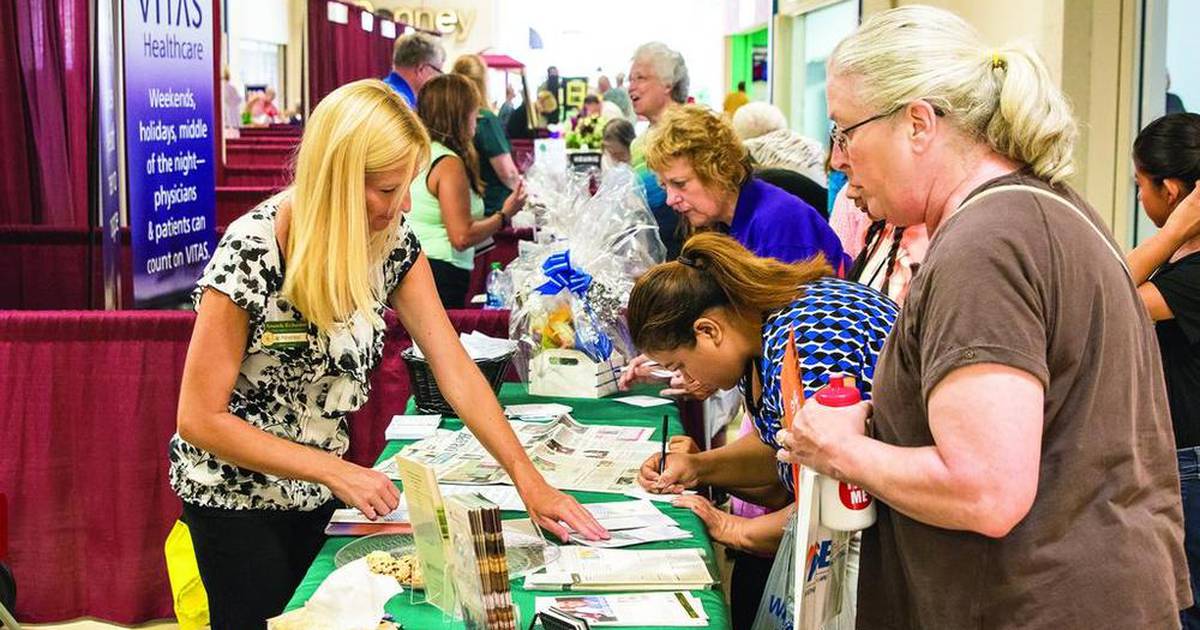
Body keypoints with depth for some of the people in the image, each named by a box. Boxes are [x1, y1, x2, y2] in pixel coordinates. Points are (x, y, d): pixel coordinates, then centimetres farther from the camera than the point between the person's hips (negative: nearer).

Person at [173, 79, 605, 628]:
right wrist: (338, 472, -28)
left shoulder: (392, 242, -11)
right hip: (237, 495, -5)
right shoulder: (251, 253, -28)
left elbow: (455, 369, -10)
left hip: (315, 495, 5)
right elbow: (200, 418, -24)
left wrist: (529, 480, -18)